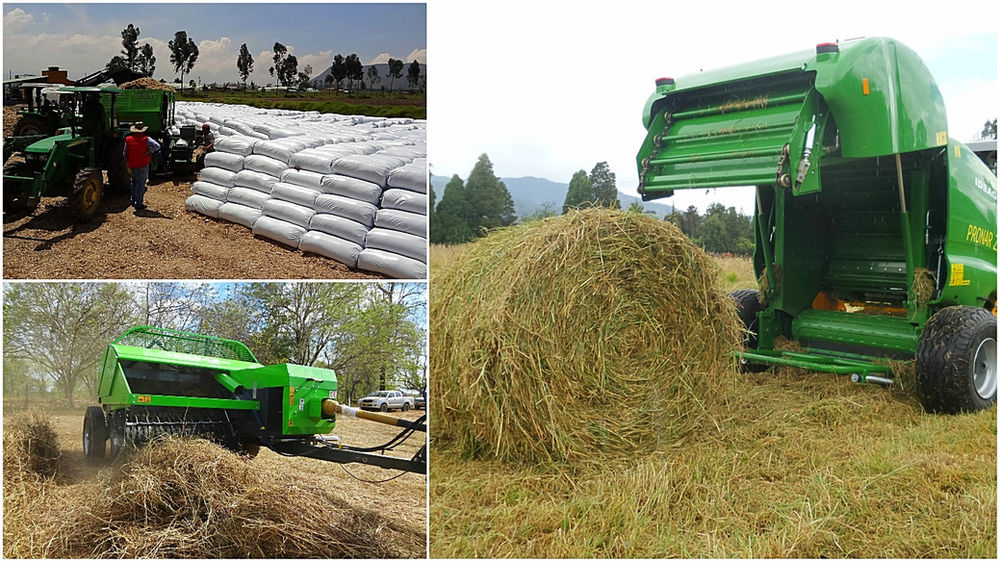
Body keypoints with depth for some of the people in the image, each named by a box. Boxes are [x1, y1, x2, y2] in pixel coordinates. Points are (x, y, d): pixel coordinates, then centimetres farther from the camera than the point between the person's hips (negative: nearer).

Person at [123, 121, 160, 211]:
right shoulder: (146, 139, -11)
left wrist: (128, 167, 16)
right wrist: (149, 152, -14)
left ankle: (133, 201, 25)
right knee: (141, 184, 3)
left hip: (133, 166, 3)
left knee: (134, 183, 23)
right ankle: (138, 204, 4)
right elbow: (157, 146, -25)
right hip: (143, 165, -3)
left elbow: (125, 154, 7)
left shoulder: (128, 140, 1)